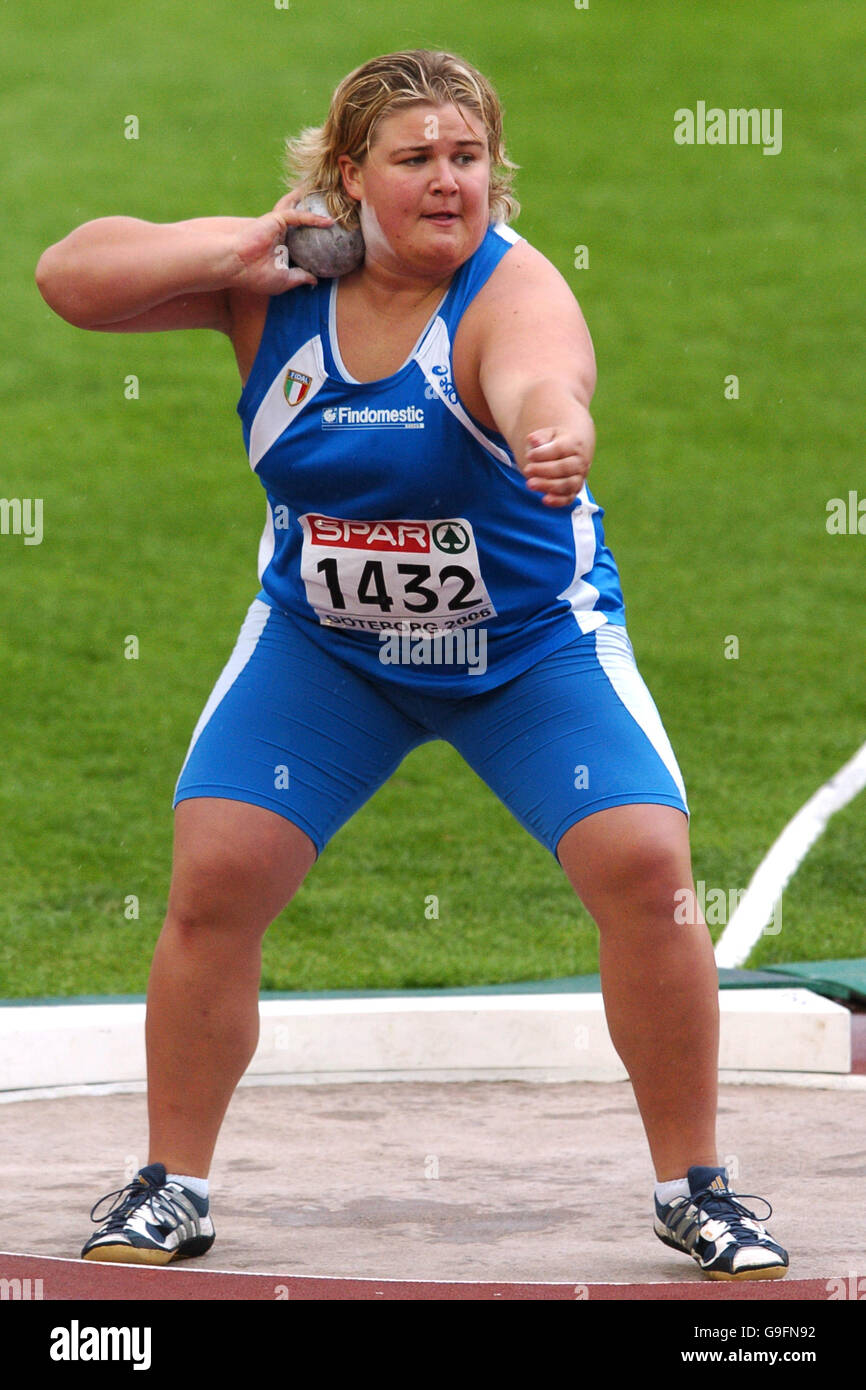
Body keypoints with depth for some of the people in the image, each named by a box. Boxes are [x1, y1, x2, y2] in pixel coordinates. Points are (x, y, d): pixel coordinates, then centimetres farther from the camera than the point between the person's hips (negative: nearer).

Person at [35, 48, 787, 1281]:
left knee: (647, 866, -17)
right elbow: (66, 277, -12)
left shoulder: (513, 289, -25)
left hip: (533, 646, -2)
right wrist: (225, 255, -26)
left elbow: (540, 379, -50)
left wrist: (553, 431, -74)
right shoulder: (275, 277, -12)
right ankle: (172, 1187, 9)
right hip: (321, 645, 3)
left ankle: (693, 1187, 1)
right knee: (215, 878, -10)